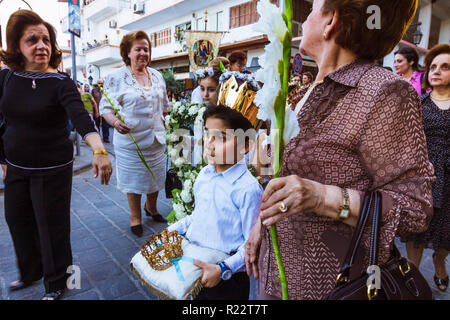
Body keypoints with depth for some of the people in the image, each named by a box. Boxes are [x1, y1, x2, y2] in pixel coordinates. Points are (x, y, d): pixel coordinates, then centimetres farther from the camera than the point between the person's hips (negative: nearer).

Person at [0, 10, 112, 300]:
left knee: (51, 225, 6)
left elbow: (80, 116, -31)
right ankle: (30, 273, 46)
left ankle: (56, 284, 31)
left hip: (52, 169, -5)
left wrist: (99, 150, -48)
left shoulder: (61, 83, -15)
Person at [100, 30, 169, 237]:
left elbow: (164, 105, 18)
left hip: (156, 139, 5)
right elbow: (105, 107, -8)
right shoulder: (116, 77, -6)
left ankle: (151, 207, 40)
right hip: (130, 140, -4)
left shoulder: (157, 76, 9)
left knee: (155, 175, 15)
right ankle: (135, 216, 26)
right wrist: (116, 123, -26)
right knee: (133, 179, 6)